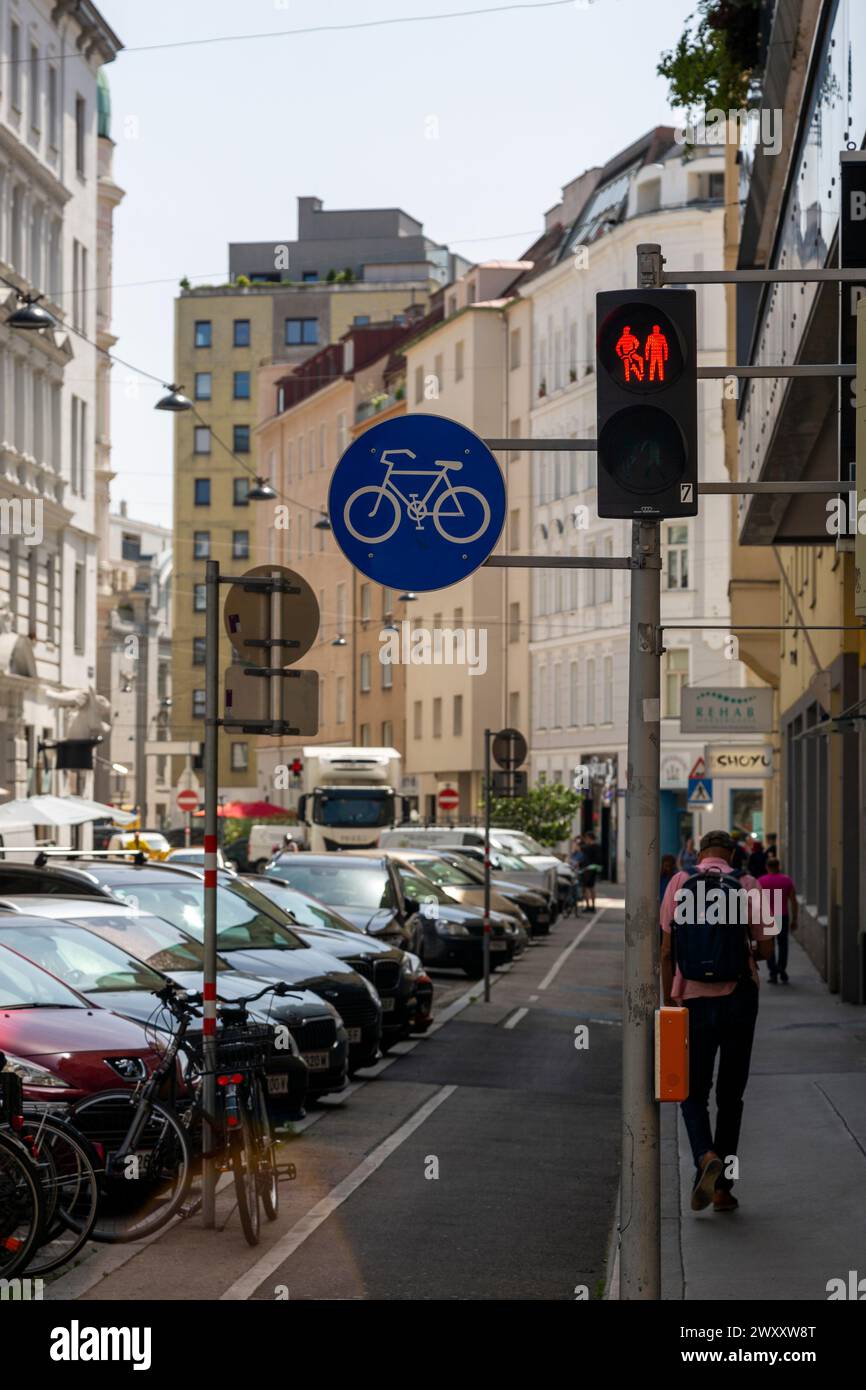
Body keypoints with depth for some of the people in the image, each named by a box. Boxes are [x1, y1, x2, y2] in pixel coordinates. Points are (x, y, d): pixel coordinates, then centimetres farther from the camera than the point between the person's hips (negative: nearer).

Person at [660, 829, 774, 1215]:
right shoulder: (747, 886, -1)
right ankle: (723, 1186, 12)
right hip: (738, 998, 0)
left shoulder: (679, 884, 0)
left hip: (694, 1000, 0)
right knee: (731, 1095, 12)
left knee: (693, 1093, 10)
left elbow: (666, 951, -1)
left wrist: (668, 1003, 7)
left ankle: (706, 1158, -17)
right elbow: (765, 947, -3)